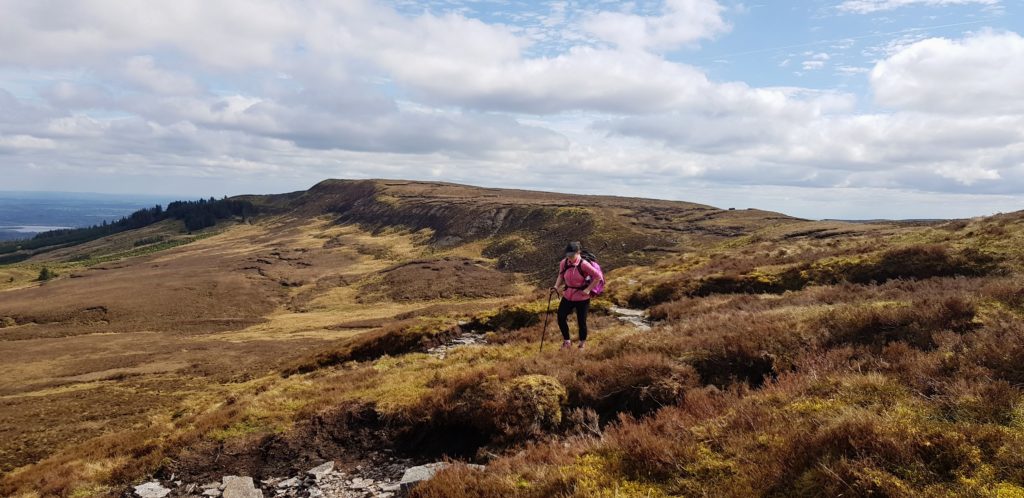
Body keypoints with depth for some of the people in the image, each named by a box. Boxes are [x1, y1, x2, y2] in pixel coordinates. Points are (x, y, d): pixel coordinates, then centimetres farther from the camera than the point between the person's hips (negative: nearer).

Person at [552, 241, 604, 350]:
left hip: (582, 298, -4)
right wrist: (556, 286, -5)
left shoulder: (583, 264, -21)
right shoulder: (563, 263, -6)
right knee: (561, 317, -2)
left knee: (581, 321, 7)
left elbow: (598, 276, -16)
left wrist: (588, 289, -15)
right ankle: (567, 341, 20)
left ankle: (582, 344, 31)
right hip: (568, 296, 4)